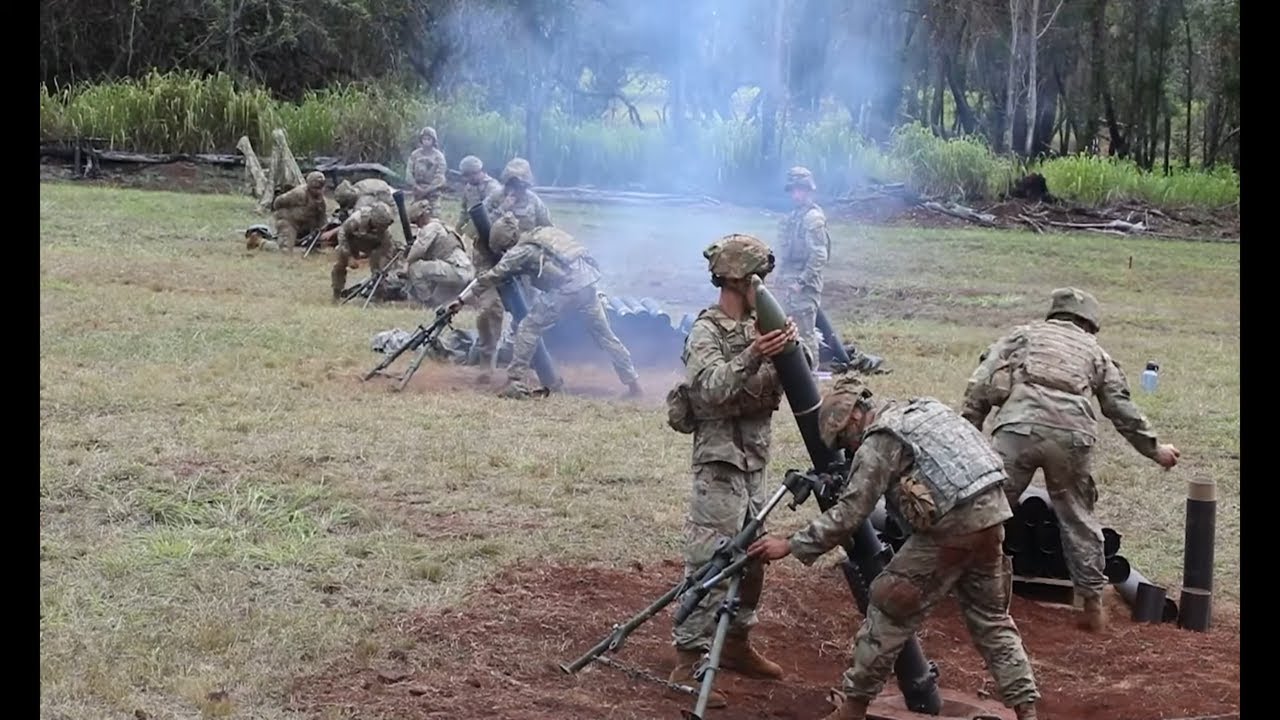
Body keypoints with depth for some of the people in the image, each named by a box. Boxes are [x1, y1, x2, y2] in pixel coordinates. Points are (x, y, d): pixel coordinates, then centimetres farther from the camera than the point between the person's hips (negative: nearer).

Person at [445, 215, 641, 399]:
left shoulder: (520, 251, 4)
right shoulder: (541, 235, 23)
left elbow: (489, 278, 5)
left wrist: (461, 300, 8)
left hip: (566, 288, -7)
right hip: (587, 280, 7)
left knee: (528, 328, 3)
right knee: (604, 333, 19)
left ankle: (515, 383, -3)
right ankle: (633, 381, 25)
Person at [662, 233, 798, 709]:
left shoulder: (756, 328, 11)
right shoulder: (707, 332, -11)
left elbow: (776, 387, 5)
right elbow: (712, 389, -25)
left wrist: (788, 349, -15)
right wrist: (752, 358, -40)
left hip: (754, 459, 8)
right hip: (720, 459, -8)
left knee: (752, 557, 16)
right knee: (710, 562, -10)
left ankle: (736, 644, 31)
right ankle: (688, 665, -8)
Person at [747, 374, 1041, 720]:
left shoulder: (879, 441, -5)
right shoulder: (925, 408, 20)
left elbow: (848, 513, -8)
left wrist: (791, 545, -3)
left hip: (953, 524, -8)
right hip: (993, 510, 8)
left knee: (890, 609, 4)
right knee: (991, 617, 19)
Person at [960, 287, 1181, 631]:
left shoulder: (1023, 334, 26)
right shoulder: (1094, 351, 29)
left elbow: (981, 384, 13)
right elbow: (1123, 410, 28)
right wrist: (1154, 449, 38)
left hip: (1020, 426, -2)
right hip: (1074, 433, 2)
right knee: (1078, 518, 16)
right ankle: (1093, 604, 21)